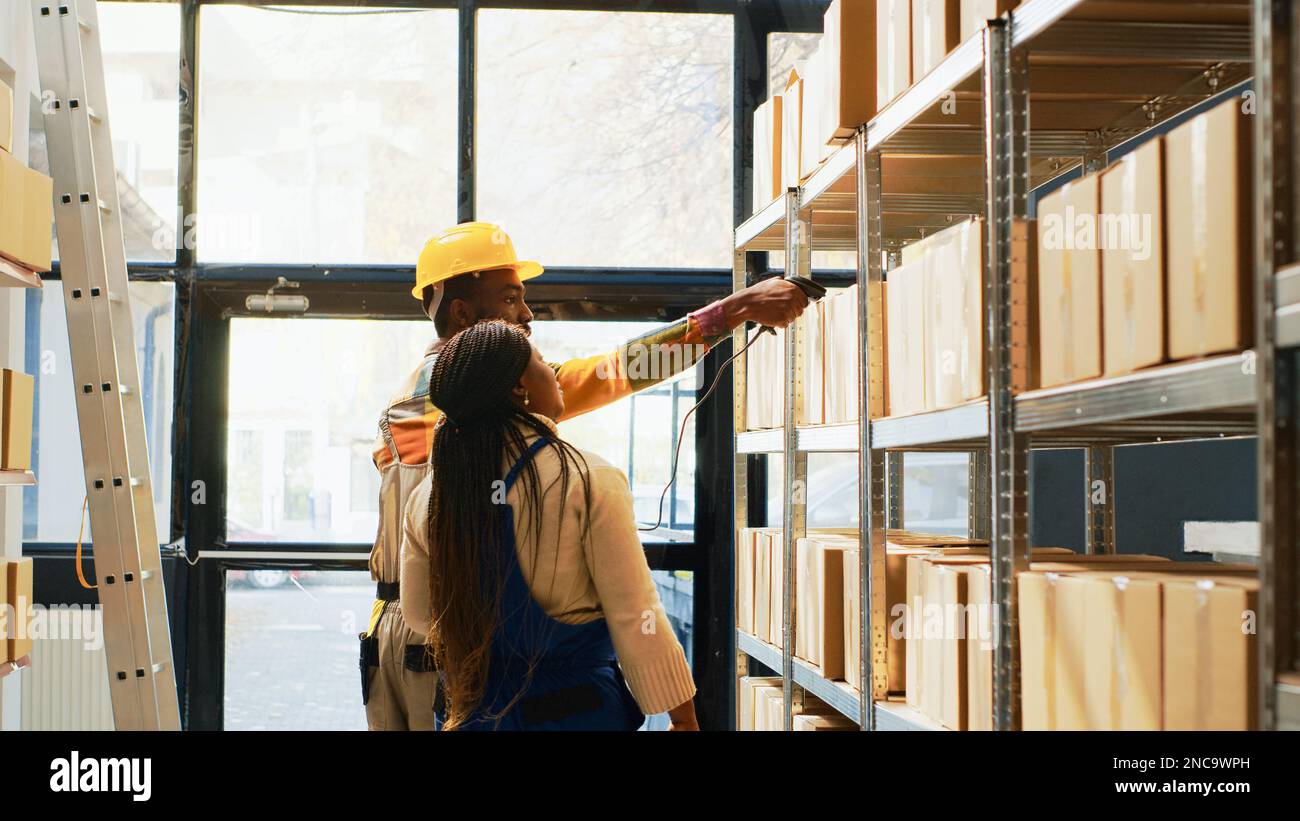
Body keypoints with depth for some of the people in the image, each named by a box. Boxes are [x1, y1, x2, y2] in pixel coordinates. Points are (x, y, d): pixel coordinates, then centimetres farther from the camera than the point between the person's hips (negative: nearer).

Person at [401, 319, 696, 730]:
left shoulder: (428, 496, -4)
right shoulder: (590, 480, -16)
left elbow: (419, 615, 8)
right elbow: (635, 618, -15)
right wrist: (684, 718, -7)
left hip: (469, 710, 4)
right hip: (577, 708, -4)